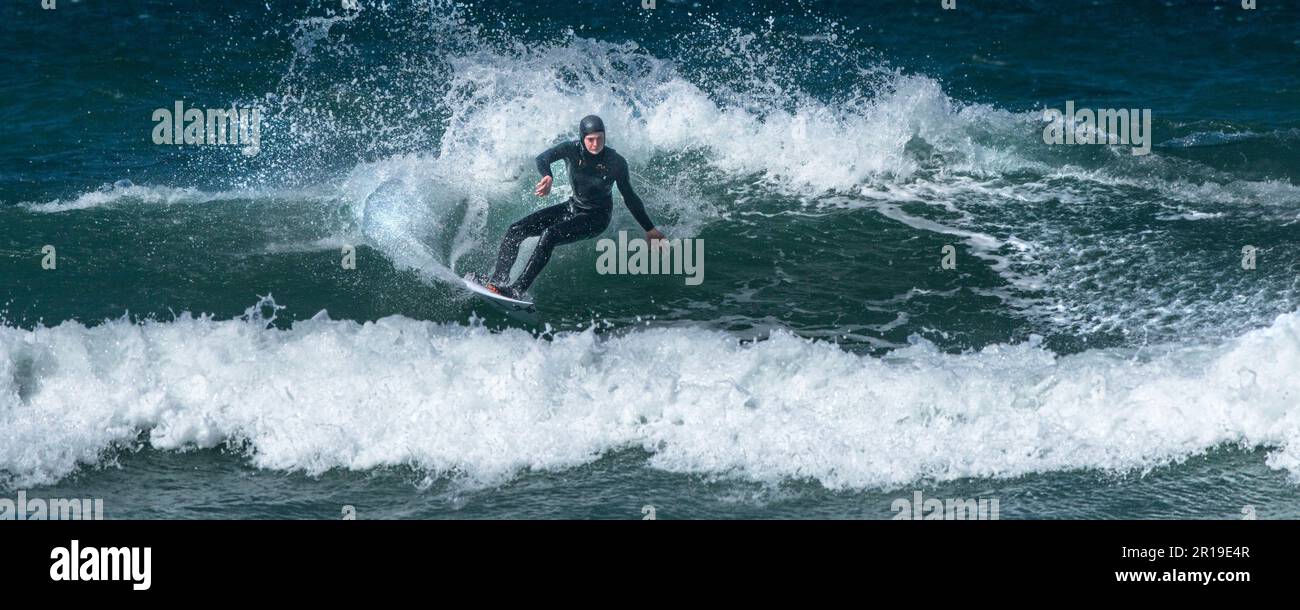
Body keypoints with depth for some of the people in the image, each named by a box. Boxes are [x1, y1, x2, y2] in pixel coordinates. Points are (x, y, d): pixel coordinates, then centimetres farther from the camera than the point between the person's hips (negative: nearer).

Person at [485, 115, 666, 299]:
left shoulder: (616, 162, -20)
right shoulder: (572, 149, -15)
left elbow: (630, 197, -7)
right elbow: (543, 158, -32)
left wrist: (650, 229, -3)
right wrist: (547, 177, -56)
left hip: (596, 217, -5)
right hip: (573, 207, 5)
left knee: (549, 235, -29)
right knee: (516, 230, -7)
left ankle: (515, 290, -31)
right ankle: (498, 280, -6)